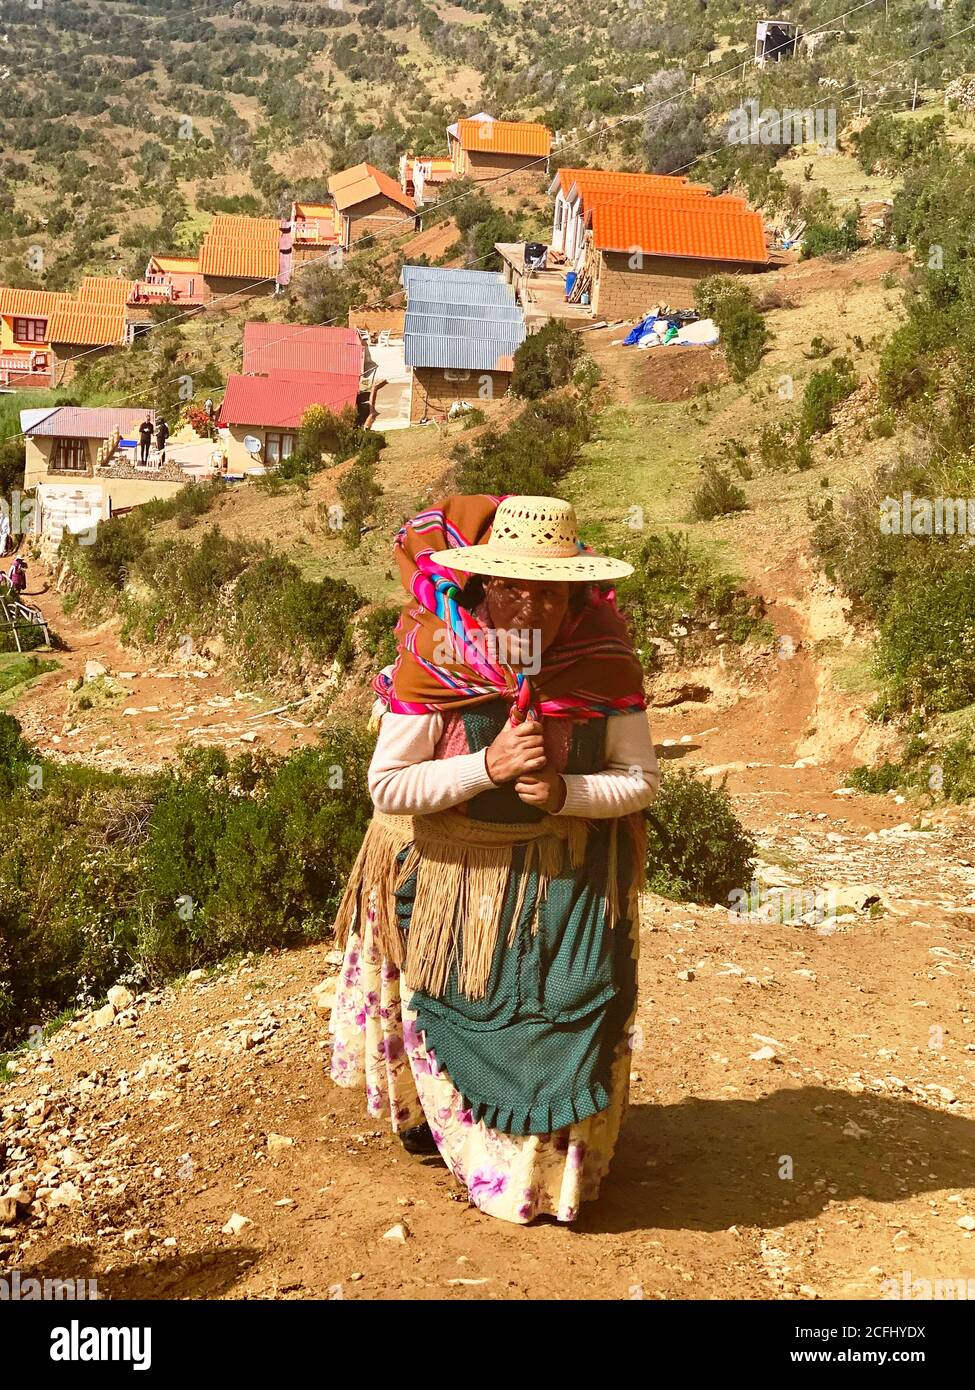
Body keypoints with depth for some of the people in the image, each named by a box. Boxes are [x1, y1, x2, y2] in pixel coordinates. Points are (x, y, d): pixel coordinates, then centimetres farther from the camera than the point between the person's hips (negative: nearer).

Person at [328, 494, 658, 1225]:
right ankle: (434, 1117, 51)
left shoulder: (605, 661, -16)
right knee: (455, 1010, 17)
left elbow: (641, 779, -9)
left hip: (569, 876, 1)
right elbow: (389, 783, -19)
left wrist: (563, 792, -27)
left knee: (565, 1013, 4)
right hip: (456, 873, -1)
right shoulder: (436, 657, -21)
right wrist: (489, 766, -30)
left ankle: (547, 1167, 33)